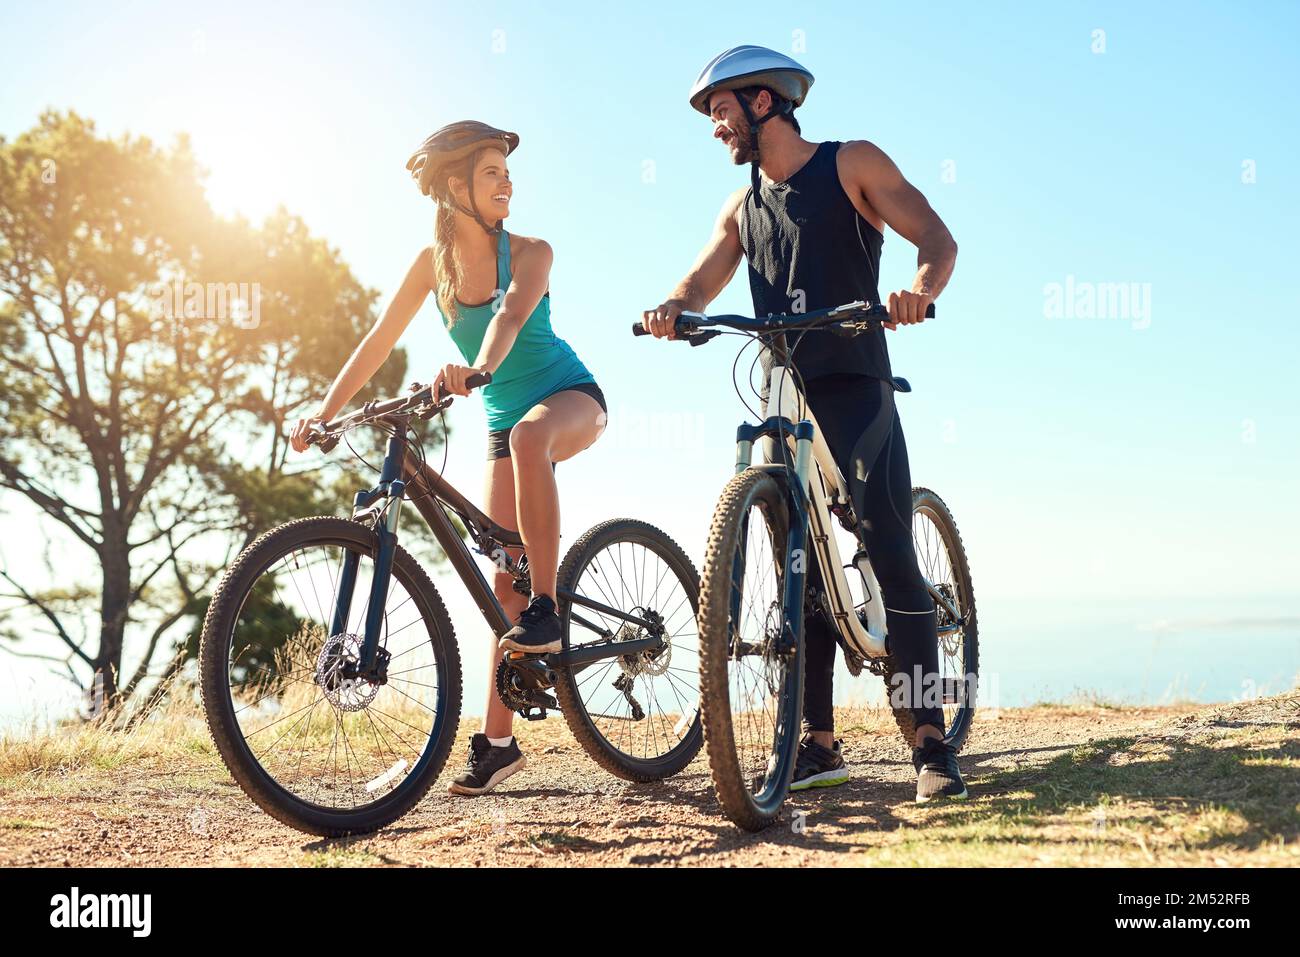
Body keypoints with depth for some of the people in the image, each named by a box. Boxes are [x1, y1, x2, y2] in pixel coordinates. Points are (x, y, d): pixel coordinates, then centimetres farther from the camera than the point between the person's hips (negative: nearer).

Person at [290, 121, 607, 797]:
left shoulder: (529, 252, -13)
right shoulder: (434, 260, -3)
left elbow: (511, 315, -34)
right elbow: (379, 341, -2)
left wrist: (477, 366, -54)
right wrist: (325, 410, -10)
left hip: (570, 397, -4)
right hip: (503, 418, 4)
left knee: (528, 435, -41)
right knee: (502, 580, 0)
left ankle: (547, 610, -33)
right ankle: (496, 741, 7)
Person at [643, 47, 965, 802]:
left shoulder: (852, 165, 2)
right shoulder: (742, 207, 18)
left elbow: (938, 239, -7)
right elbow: (700, 283, 7)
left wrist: (919, 293, -30)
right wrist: (670, 311, -18)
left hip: (855, 392, -5)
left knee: (892, 558, -12)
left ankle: (932, 741, -7)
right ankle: (818, 744, 10)